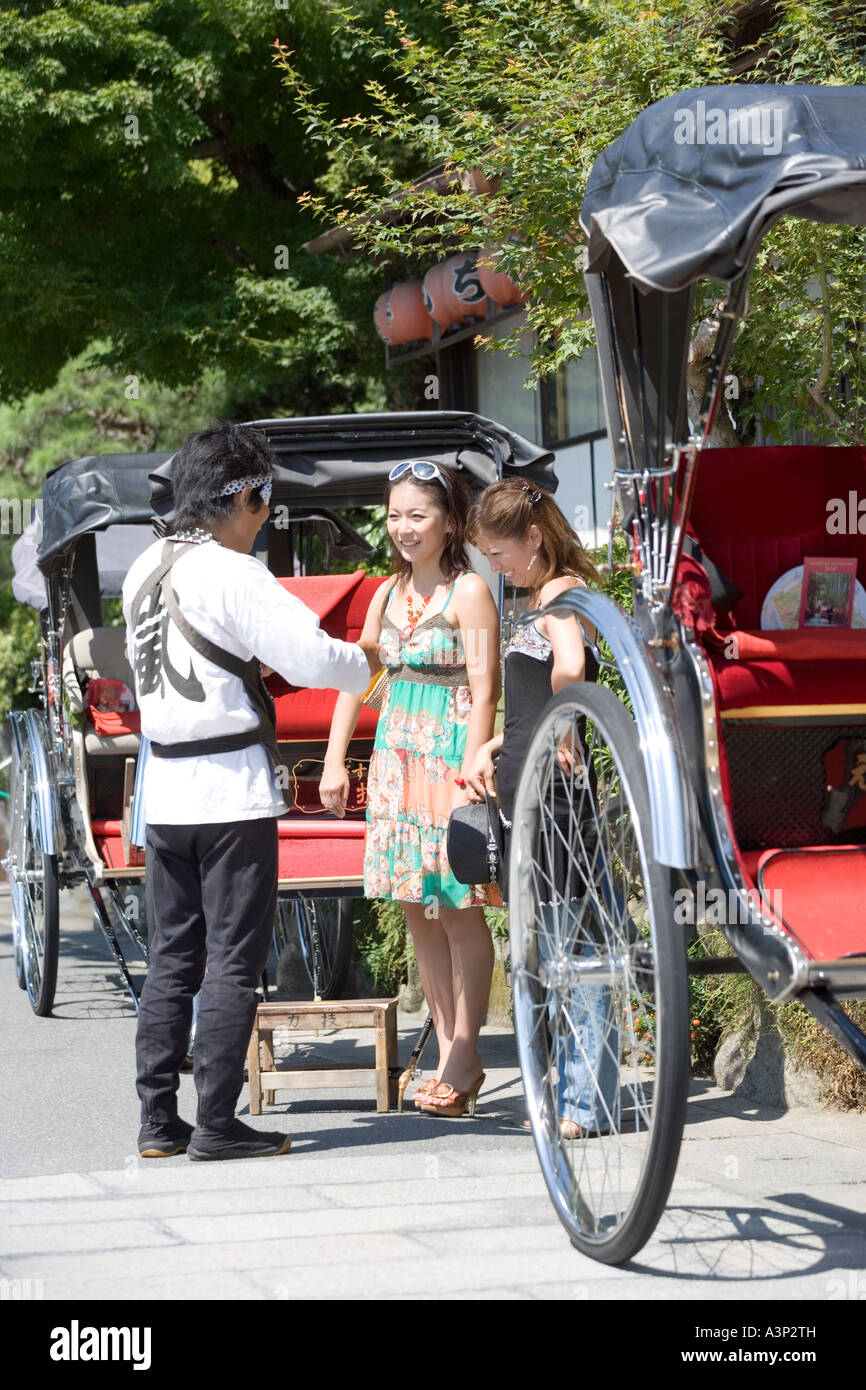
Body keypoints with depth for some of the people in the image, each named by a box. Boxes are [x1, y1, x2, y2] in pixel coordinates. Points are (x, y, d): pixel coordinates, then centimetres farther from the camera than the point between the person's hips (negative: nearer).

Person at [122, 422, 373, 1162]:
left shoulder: (146, 570, 10)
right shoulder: (233, 575, -14)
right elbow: (312, 658, -17)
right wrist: (372, 663, 2)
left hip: (164, 787, 7)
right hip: (232, 790, -7)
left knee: (172, 955, 11)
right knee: (233, 960, -2)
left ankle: (158, 1121, 11)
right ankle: (217, 1123, -2)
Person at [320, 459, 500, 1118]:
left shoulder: (468, 593, -8)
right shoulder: (389, 594, 12)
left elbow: (483, 692, -12)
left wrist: (468, 780, -19)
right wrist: (335, 761, 10)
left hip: (450, 757, -7)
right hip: (396, 759, 7)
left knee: (458, 909, -3)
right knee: (418, 911, 7)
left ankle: (464, 1057, 3)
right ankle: (448, 1053, 13)